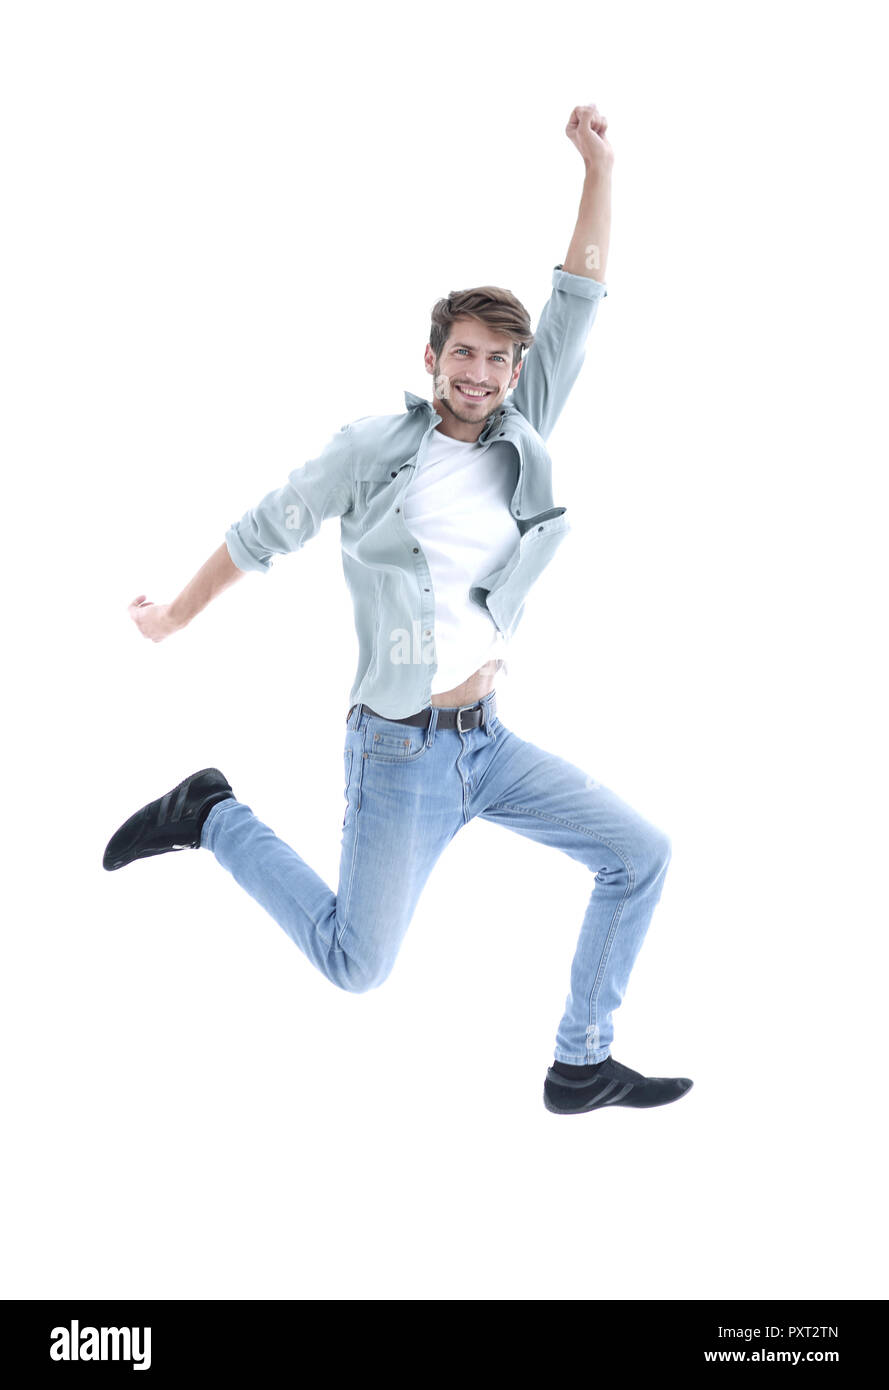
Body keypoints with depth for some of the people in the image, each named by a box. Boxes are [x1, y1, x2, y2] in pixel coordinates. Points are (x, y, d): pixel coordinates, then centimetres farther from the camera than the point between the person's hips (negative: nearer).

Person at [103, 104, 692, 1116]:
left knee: (640, 855, 2)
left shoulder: (521, 440, 3)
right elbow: (266, 530, 2)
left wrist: (599, 167, -1)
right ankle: (214, 819, 20)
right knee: (355, 963, 2)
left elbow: (579, 301, 2)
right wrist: (176, 616, 12)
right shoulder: (373, 447, -9)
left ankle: (580, 1067, 14)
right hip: (403, 751, -5)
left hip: (487, 740, 6)